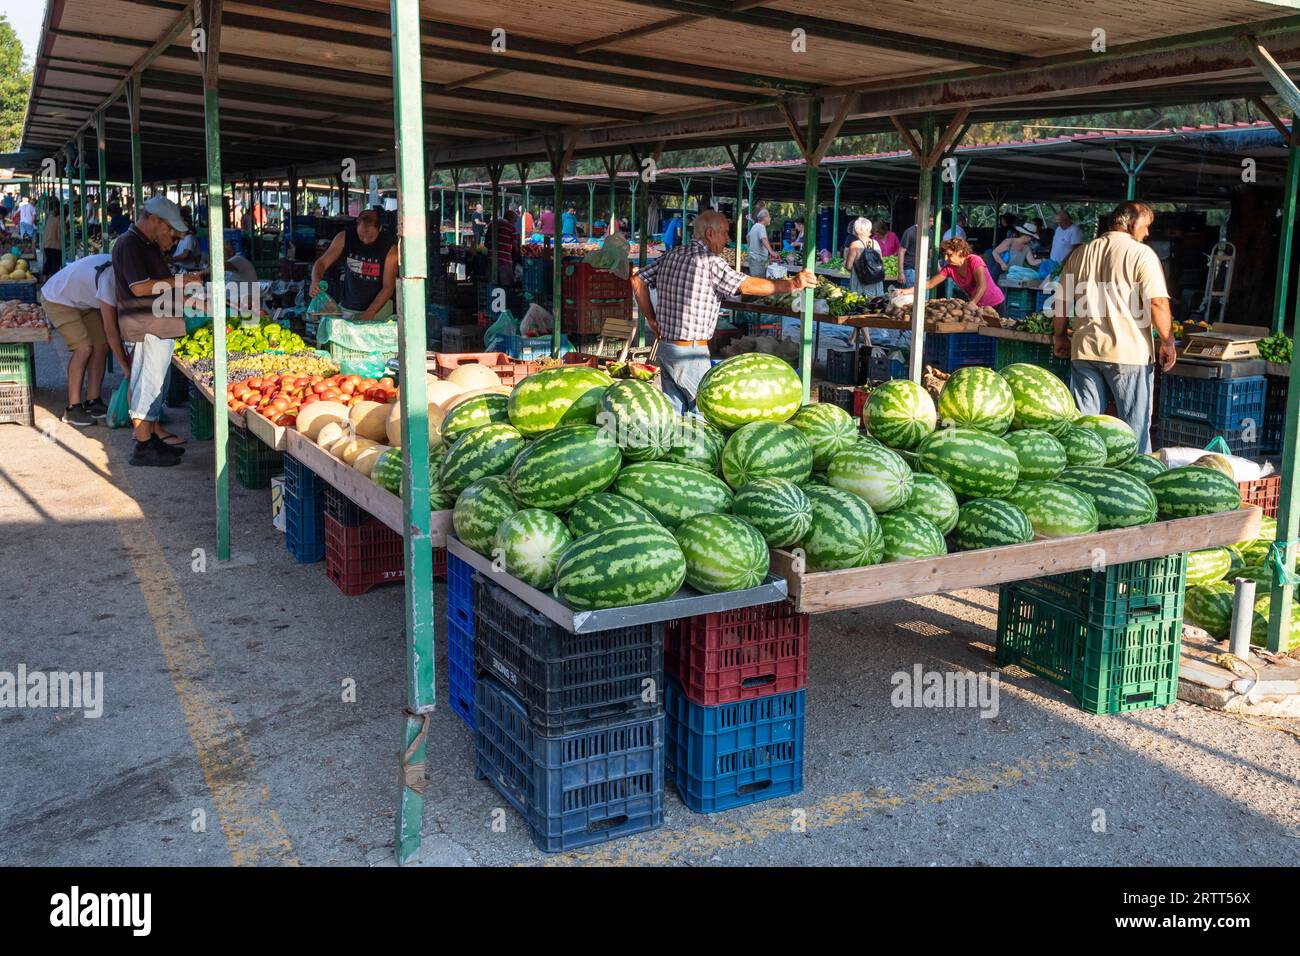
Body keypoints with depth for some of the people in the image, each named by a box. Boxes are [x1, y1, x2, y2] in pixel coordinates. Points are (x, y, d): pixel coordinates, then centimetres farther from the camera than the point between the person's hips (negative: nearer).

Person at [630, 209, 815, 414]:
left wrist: (652, 319, 13)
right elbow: (746, 286, -23)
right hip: (691, 353, -8)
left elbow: (638, 280, 13)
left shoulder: (670, 256, 9)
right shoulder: (710, 261, -14)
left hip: (665, 348, 8)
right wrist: (791, 284, -24)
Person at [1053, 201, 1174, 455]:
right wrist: (1168, 342, -4)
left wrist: (1059, 336, 25)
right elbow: (1157, 302, -12)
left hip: (1084, 349, 5)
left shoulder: (1081, 253, 11)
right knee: (1135, 425, 5)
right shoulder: (1141, 253, -5)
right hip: (1128, 351, -5)